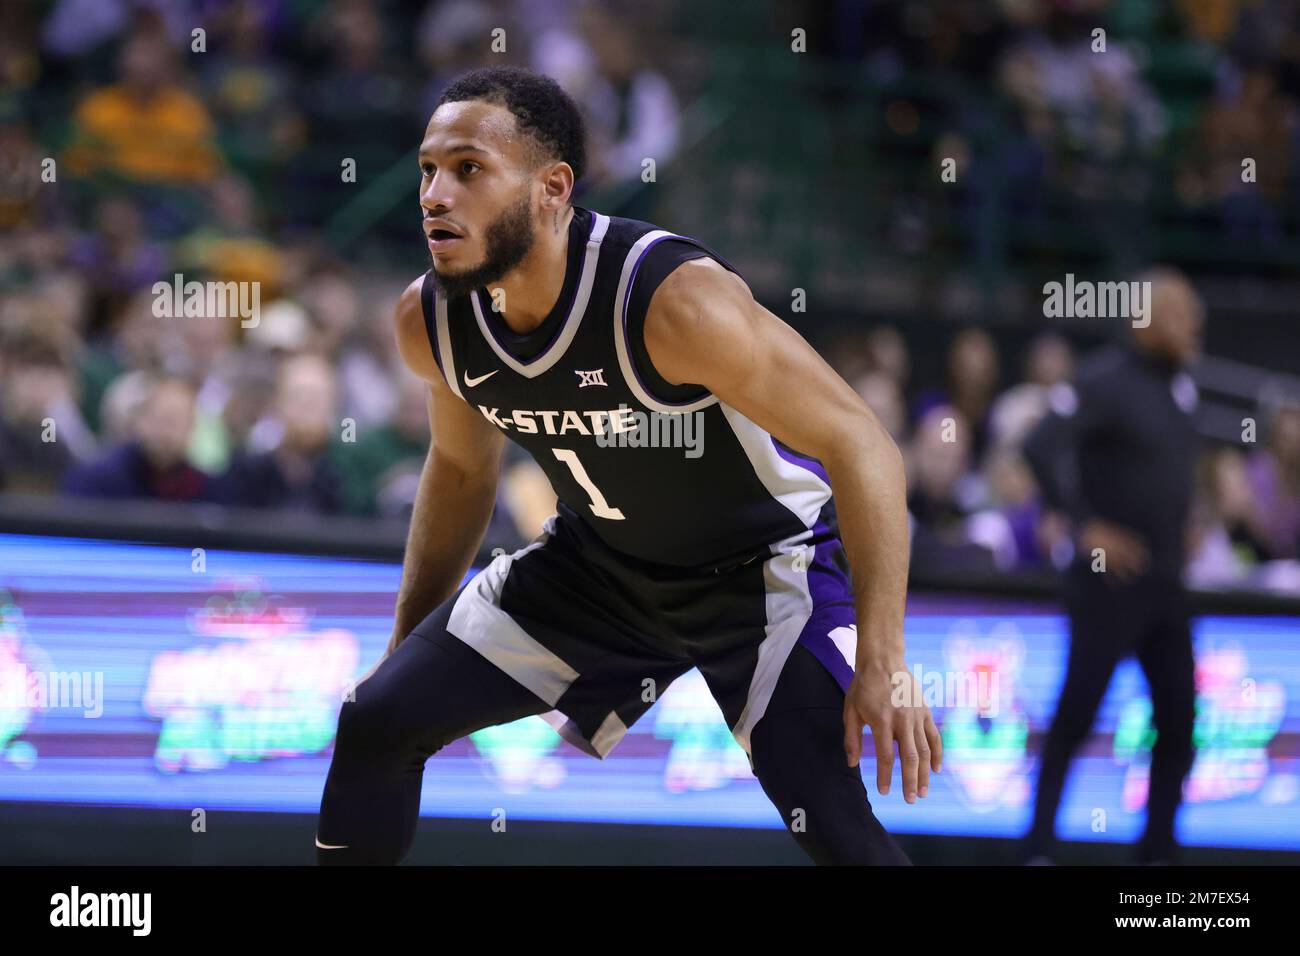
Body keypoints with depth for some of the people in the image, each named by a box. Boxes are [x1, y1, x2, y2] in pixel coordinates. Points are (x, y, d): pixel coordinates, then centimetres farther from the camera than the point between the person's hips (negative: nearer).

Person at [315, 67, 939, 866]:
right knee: (376, 724, 0)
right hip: (600, 560, 6)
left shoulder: (672, 298, -34)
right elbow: (462, 468, 9)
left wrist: (883, 663, -34)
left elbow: (860, 447, -29)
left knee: (837, 825, -22)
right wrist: (407, 646, 15)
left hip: (766, 562, -6)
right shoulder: (429, 321, -14)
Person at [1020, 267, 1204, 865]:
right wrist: (1087, 525, -25)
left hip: (1165, 584, 8)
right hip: (1109, 583, -8)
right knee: (1078, 714, -3)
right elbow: (1042, 448, -24)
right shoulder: (1107, 380, -14)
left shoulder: (1181, 384, 11)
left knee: (1178, 719, 6)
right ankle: (1039, 846, 5)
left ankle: (1158, 849, 15)